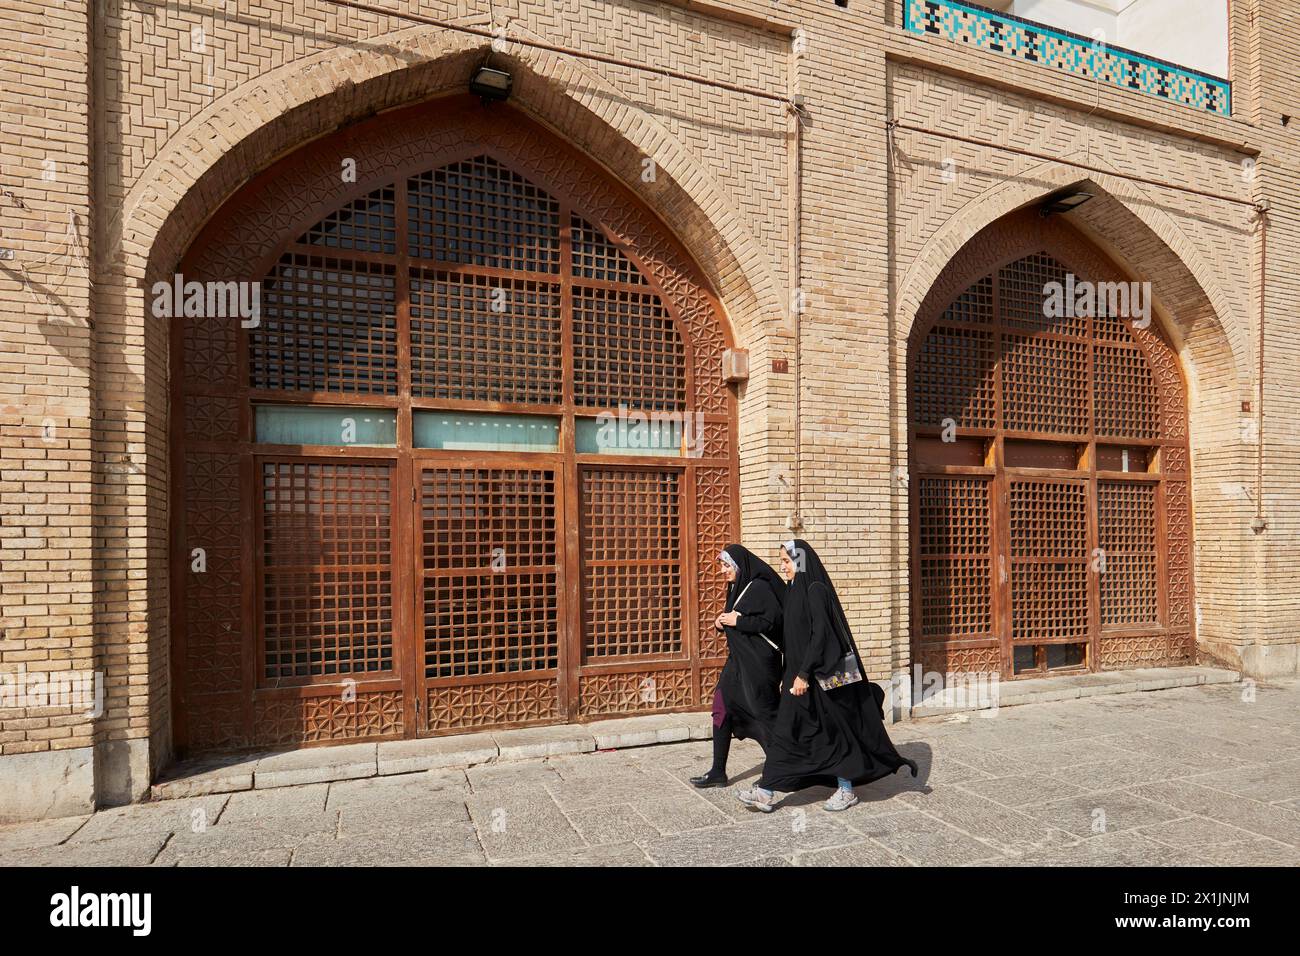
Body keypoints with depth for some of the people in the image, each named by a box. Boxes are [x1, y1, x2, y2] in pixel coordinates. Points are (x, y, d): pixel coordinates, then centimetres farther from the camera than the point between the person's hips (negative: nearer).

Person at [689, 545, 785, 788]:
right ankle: (718, 772, 17)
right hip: (738, 658, 9)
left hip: (759, 661, -9)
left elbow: (774, 620, -22)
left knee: (764, 712, 0)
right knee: (722, 708, 8)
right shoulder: (736, 588, 13)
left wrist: (737, 621, -18)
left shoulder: (759, 587, -15)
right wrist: (720, 621, 0)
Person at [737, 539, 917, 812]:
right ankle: (766, 793, 9)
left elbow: (821, 633, -21)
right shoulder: (796, 590, 12)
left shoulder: (815, 589, -16)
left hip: (817, 674, -9)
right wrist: (793, 674, 19)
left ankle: (846, 790, 22)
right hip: (800, 672, 9)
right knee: (785, 731, 7)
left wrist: (804, 673, -23)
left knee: (831, 731, 5)